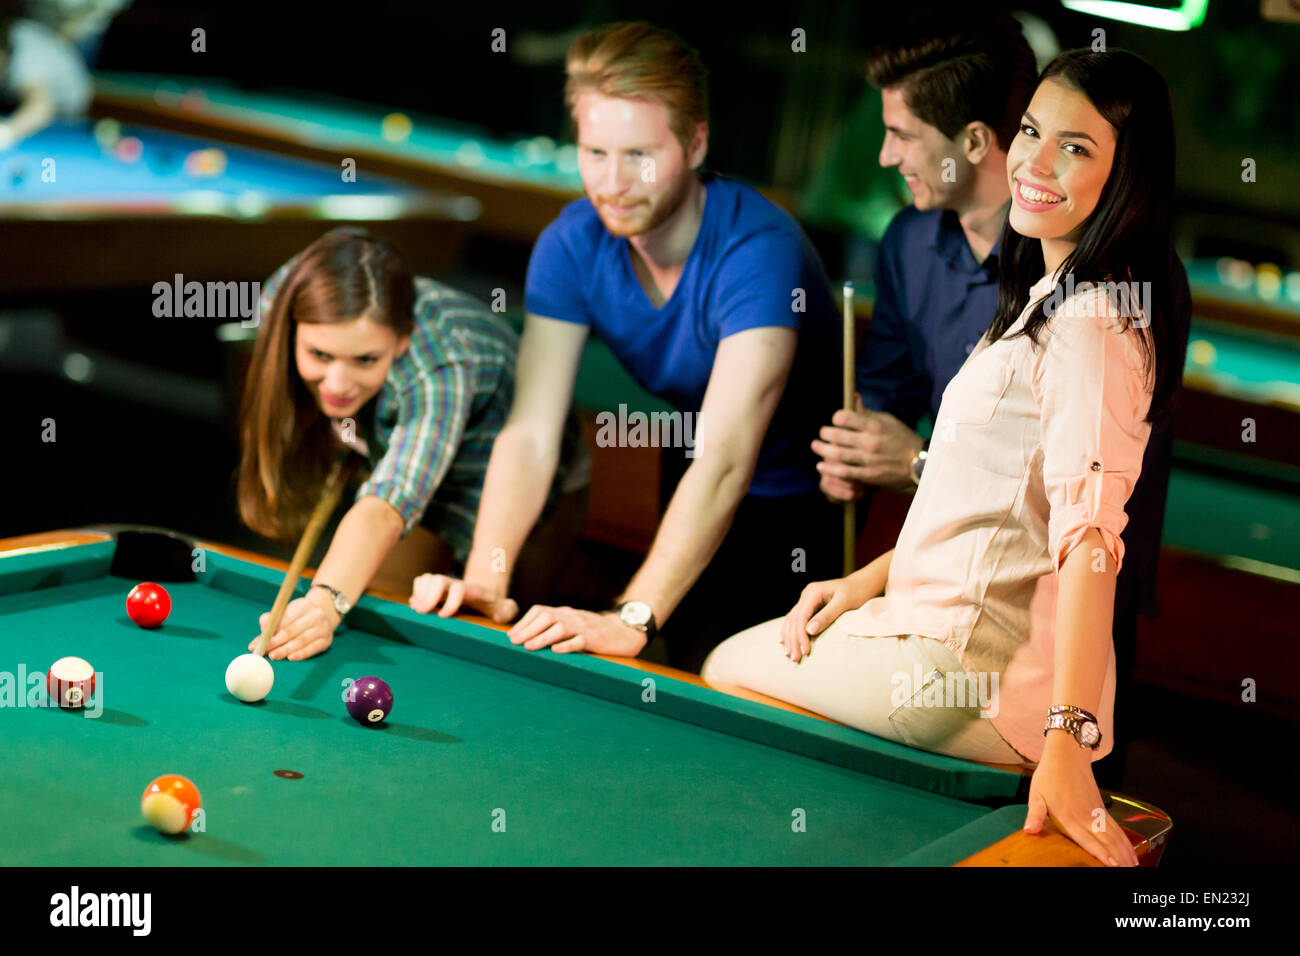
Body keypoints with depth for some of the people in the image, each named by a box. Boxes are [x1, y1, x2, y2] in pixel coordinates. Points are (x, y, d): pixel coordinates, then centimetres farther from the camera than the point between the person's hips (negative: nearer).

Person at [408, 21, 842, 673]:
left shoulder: (758, 249, -33)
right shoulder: (572, 244, -15)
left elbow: (725, 460, -42)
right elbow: (530, 432, -21)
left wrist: (631, 618, -51)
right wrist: (483, 579, -37)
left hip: (806, 491, -5)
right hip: (689, 479, 5)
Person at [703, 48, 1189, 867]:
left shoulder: (1090, 329, -21)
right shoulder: (1055, 298, 12)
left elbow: (1088, 532, -31)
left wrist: (1068, 739, -38)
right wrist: (873, 576, 11)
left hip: (978, 681, -10)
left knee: (729, 669, 10)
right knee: (738, 651, 27)